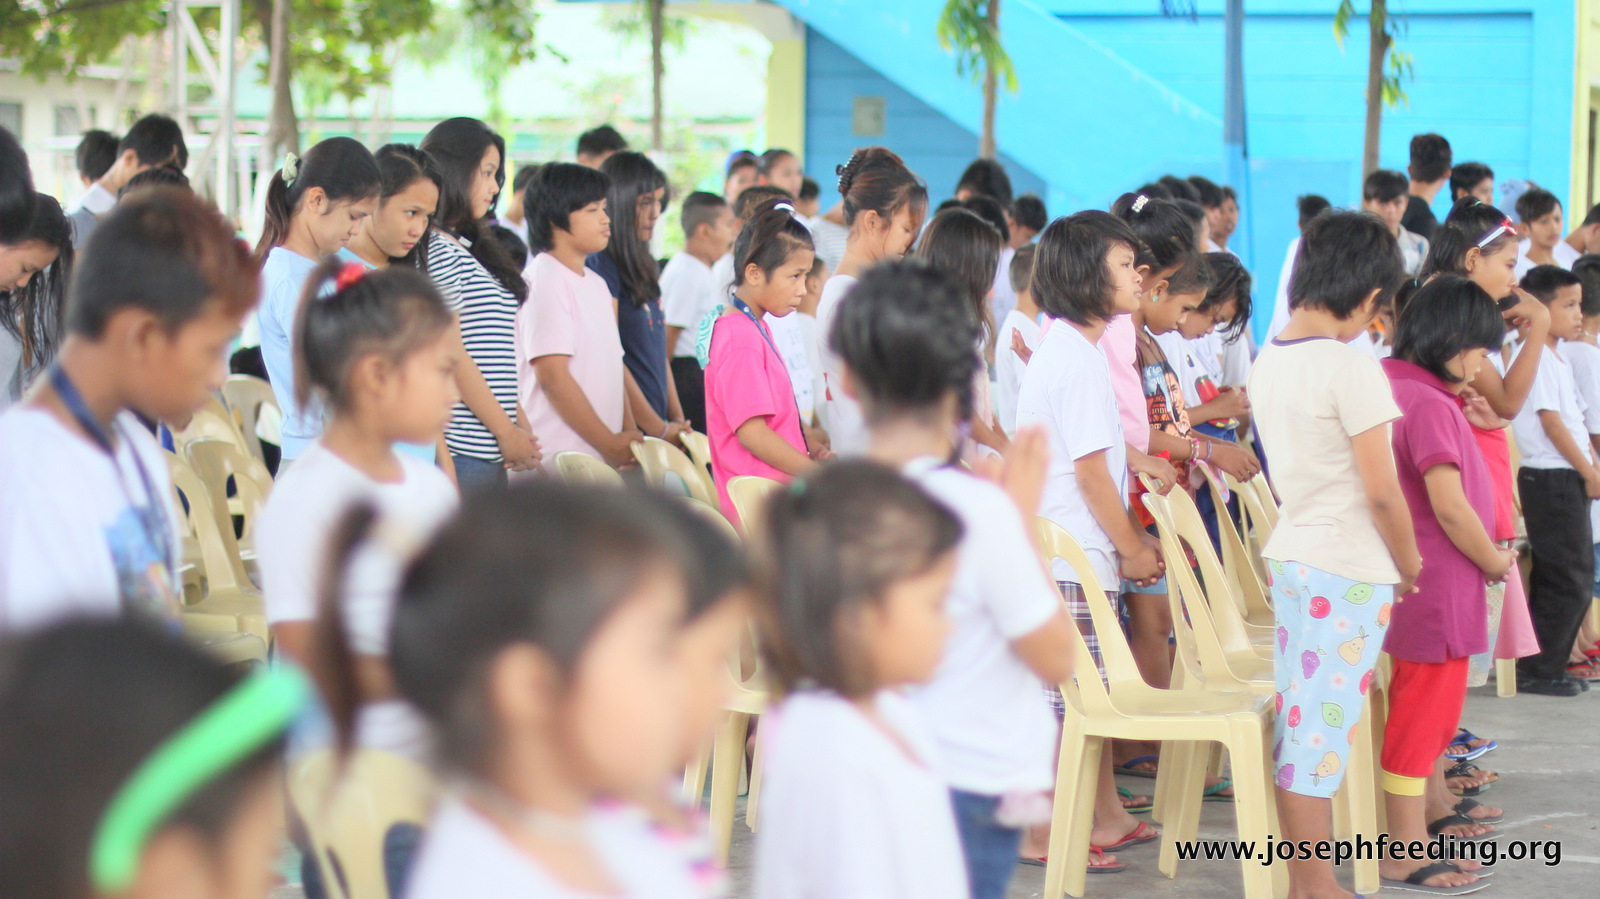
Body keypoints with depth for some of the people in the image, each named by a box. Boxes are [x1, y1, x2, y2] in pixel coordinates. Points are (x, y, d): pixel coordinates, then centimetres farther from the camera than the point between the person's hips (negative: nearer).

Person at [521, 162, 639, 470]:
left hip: (603, 456, 8)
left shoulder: (596, 283, 19)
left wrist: (629, 436, 5)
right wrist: (610, 444, -11)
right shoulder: (544, 280, -9)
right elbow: (552, 376, -15)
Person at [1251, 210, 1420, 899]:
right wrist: (1410, 566, -3)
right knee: (1324, 728, -2)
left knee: (1294, 720, 13)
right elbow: (1382, 492, -18)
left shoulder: (1268, 361, 6)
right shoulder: (1351, 367, -18)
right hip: (1349, 570, -8)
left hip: (1288, 556, 8)